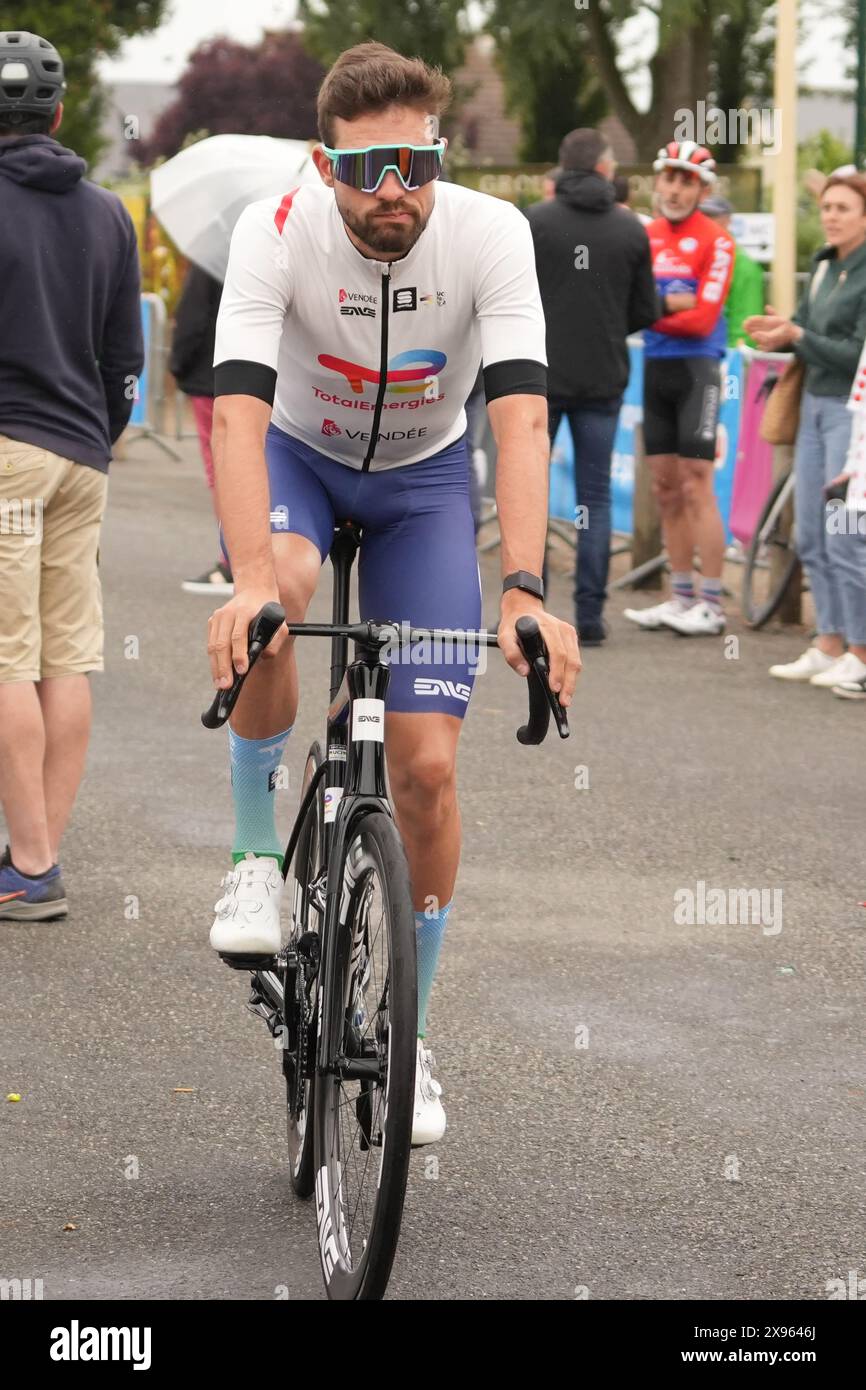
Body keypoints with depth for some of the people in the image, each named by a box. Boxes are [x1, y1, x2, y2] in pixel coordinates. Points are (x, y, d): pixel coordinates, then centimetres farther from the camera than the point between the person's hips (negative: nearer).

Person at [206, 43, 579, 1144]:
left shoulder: (490, 234, -27)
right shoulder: (277, 231, -28)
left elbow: (520, 415, -35)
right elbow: (239, 411, -38)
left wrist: (524, 591, -48)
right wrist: (249, 579, -53)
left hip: (424, 478, 1)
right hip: (299, 455, -1)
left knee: (426, 766, -8)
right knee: (276, 595, -37)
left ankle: (406, 1036, 10)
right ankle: (256, 856, -14)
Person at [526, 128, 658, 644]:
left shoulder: (533, 222, -7)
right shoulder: (632, 229, 0)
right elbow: (647, 312, 4)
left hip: (541, 375, -2)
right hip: (603, 380, 2)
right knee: (595, 497, 8)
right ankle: (591, 615, 5)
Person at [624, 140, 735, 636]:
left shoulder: (715, 240, -6)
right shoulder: (644, 236, 10)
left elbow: (702, 318, -13)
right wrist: (672, 301, -13)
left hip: (696, 368, -6)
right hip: (654, 368, 6)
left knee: (697, 486, -7)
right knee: (666, 487, 8)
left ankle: (712, 605, -4)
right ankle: (681, 597, 15)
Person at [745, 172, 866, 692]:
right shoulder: (824, 264, 11)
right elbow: (805, 327, 15)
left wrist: (797, 336, -22)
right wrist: (779, 331, -7)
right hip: (816, 405, 8)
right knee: (811, 537, 10)